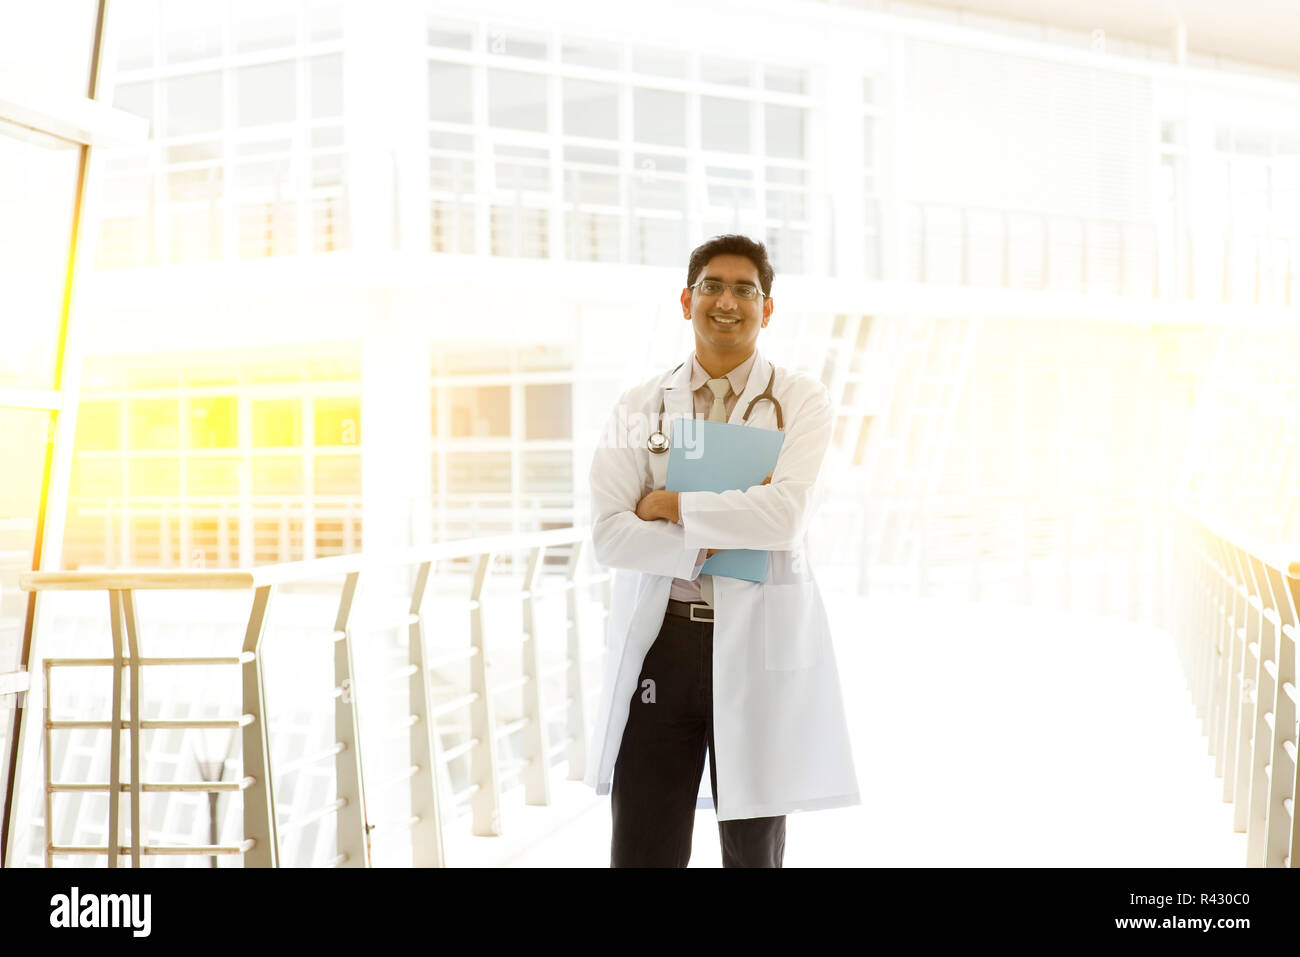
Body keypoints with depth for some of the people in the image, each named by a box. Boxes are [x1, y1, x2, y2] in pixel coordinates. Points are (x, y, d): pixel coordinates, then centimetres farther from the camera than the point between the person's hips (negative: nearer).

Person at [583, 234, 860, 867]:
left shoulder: (800, 401, 2)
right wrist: (713, 545, -13)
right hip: (659, 642, 1)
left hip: (759, 647, -1)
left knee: (753, 850, 13)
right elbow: (608, 535, -3)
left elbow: (785, 517, -15)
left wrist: (672, 504, -9)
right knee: (642, 849, 2)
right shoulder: (640, 407, 7)